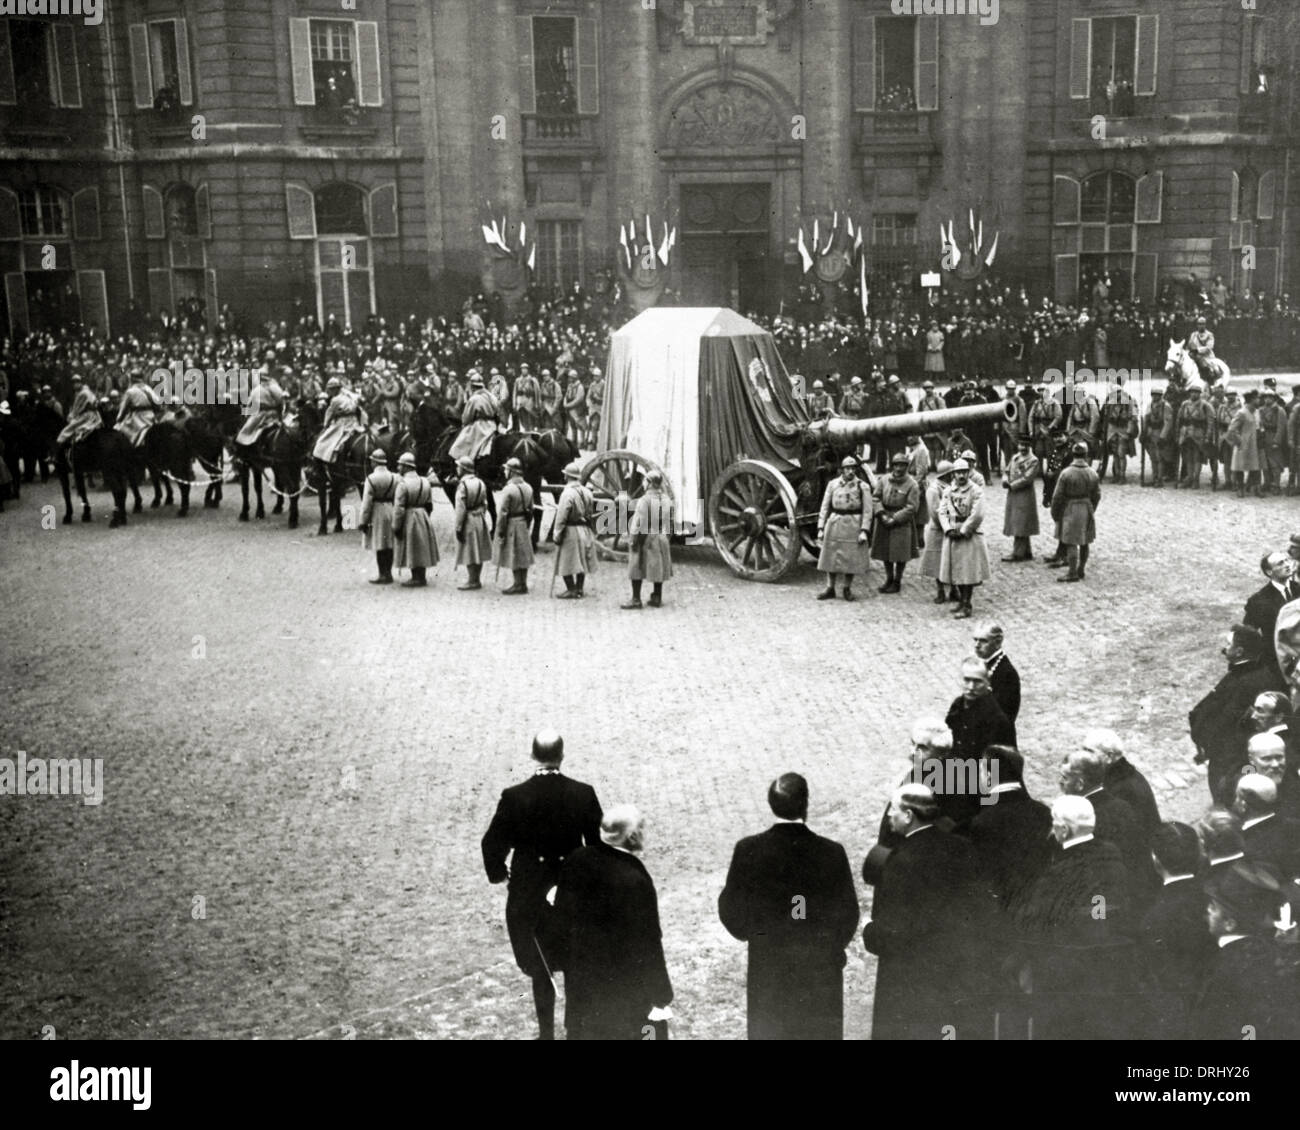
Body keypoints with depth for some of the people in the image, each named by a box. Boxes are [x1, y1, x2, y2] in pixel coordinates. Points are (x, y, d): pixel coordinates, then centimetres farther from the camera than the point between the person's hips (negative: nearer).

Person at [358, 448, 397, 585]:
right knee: (389, 545, 11)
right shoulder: (394, 478, 4)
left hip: (377, 513, -5)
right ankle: (388, 573, 18)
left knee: (379, 546, -1)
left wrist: (363, 521, -8)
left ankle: (383, 575, 1)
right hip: (390, 512, 5)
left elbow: (366, 502, -13)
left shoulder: (371, 479, -12)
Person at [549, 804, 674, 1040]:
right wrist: (660, 995, -10)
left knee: (582, 1032, 21)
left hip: (580, 978, 6)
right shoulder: (636, 880, -26)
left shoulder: (576, 861, -8)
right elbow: (647, 942, -20)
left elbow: (562, 917, 4)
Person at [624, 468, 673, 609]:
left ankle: (636, 599, -1)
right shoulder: (667, 500, 3)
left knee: (637, 568, 1)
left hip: (645, 538, -6)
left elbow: (638, 522, -16)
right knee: (658, 568, 13)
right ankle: (657, 598, 17)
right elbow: (670, 520, 7)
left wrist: (634, 538, -10)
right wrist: (666, 534, 15)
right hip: (662, 538, 6)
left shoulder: (644, 500, -16)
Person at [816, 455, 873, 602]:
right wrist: (821, 528, 0)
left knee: (852, 558, 3)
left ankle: (847, 588, 17)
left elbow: (867, 511, -4)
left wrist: (864, 531, -12)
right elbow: (825, 507, 6)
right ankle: (830, 588, 14)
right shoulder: (832, 484, 4)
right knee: (831, 556, 5)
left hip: (854, 525, -2)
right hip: (835, 524, 2)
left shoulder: (863, 487, -2)